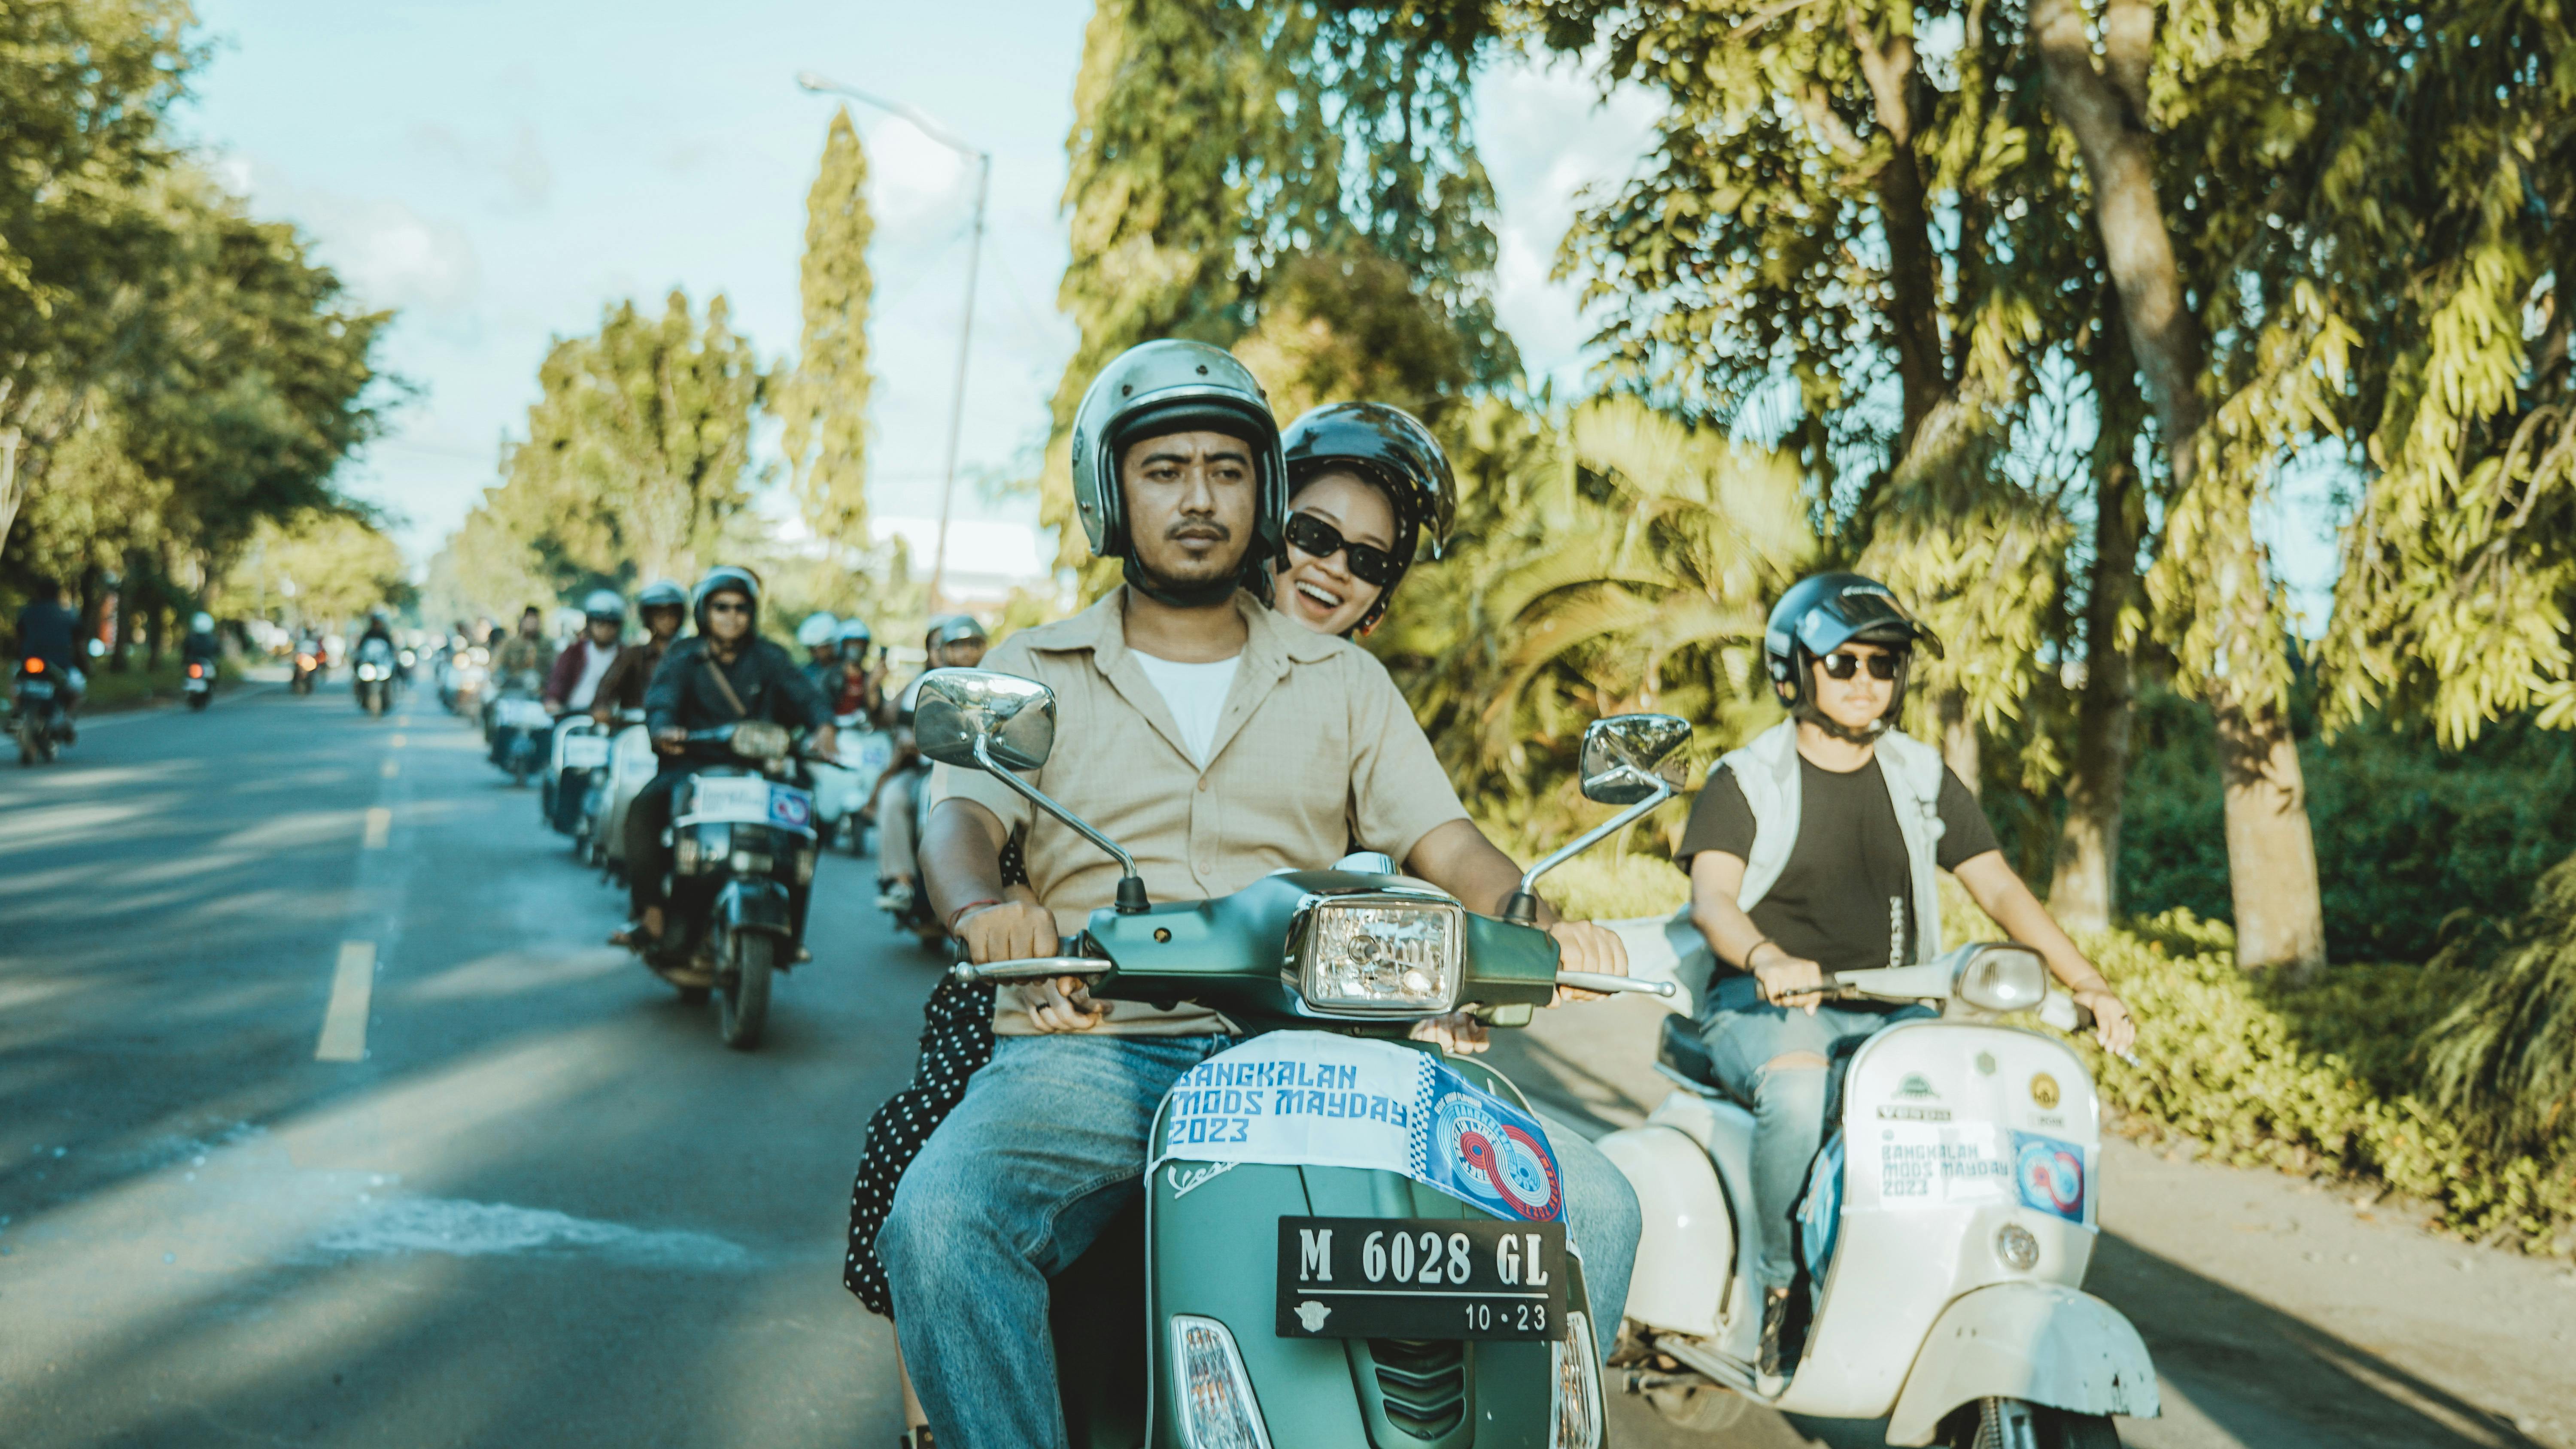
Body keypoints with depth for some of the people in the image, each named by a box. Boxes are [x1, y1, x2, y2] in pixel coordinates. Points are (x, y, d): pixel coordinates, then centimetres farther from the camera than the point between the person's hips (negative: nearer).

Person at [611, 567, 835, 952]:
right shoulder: (684, 657, 7)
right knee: (644, 808, -27)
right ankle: (650, 915, -20)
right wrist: (663, 730, -36)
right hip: (695, 763, 0)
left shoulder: (768, 658, 10)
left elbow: (804, 695, -7)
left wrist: (823, 726, -31)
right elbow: (661, 700, -11)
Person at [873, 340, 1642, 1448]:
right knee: (938, 1221, -33)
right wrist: (982, 908, -28)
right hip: (1092, 1052, -2)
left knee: (1592, 1207, -16)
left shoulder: (1343, 682, 19)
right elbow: (960, 821, -2)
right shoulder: (1033, 673, 14)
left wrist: (1537, 920, -14)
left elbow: (1443, 841, 10)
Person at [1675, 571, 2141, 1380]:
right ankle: (1778, 1285, -17)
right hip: (1767, 1007, -4)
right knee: (1799, 1088, -38)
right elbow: (1712, 896, -16)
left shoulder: (1924, 780, 14)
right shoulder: (1746, 783, 1)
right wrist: (1766, 959, -39)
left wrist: (2086, 983, -6)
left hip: (1891, 1011, 4)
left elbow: (1998, 889, 9)